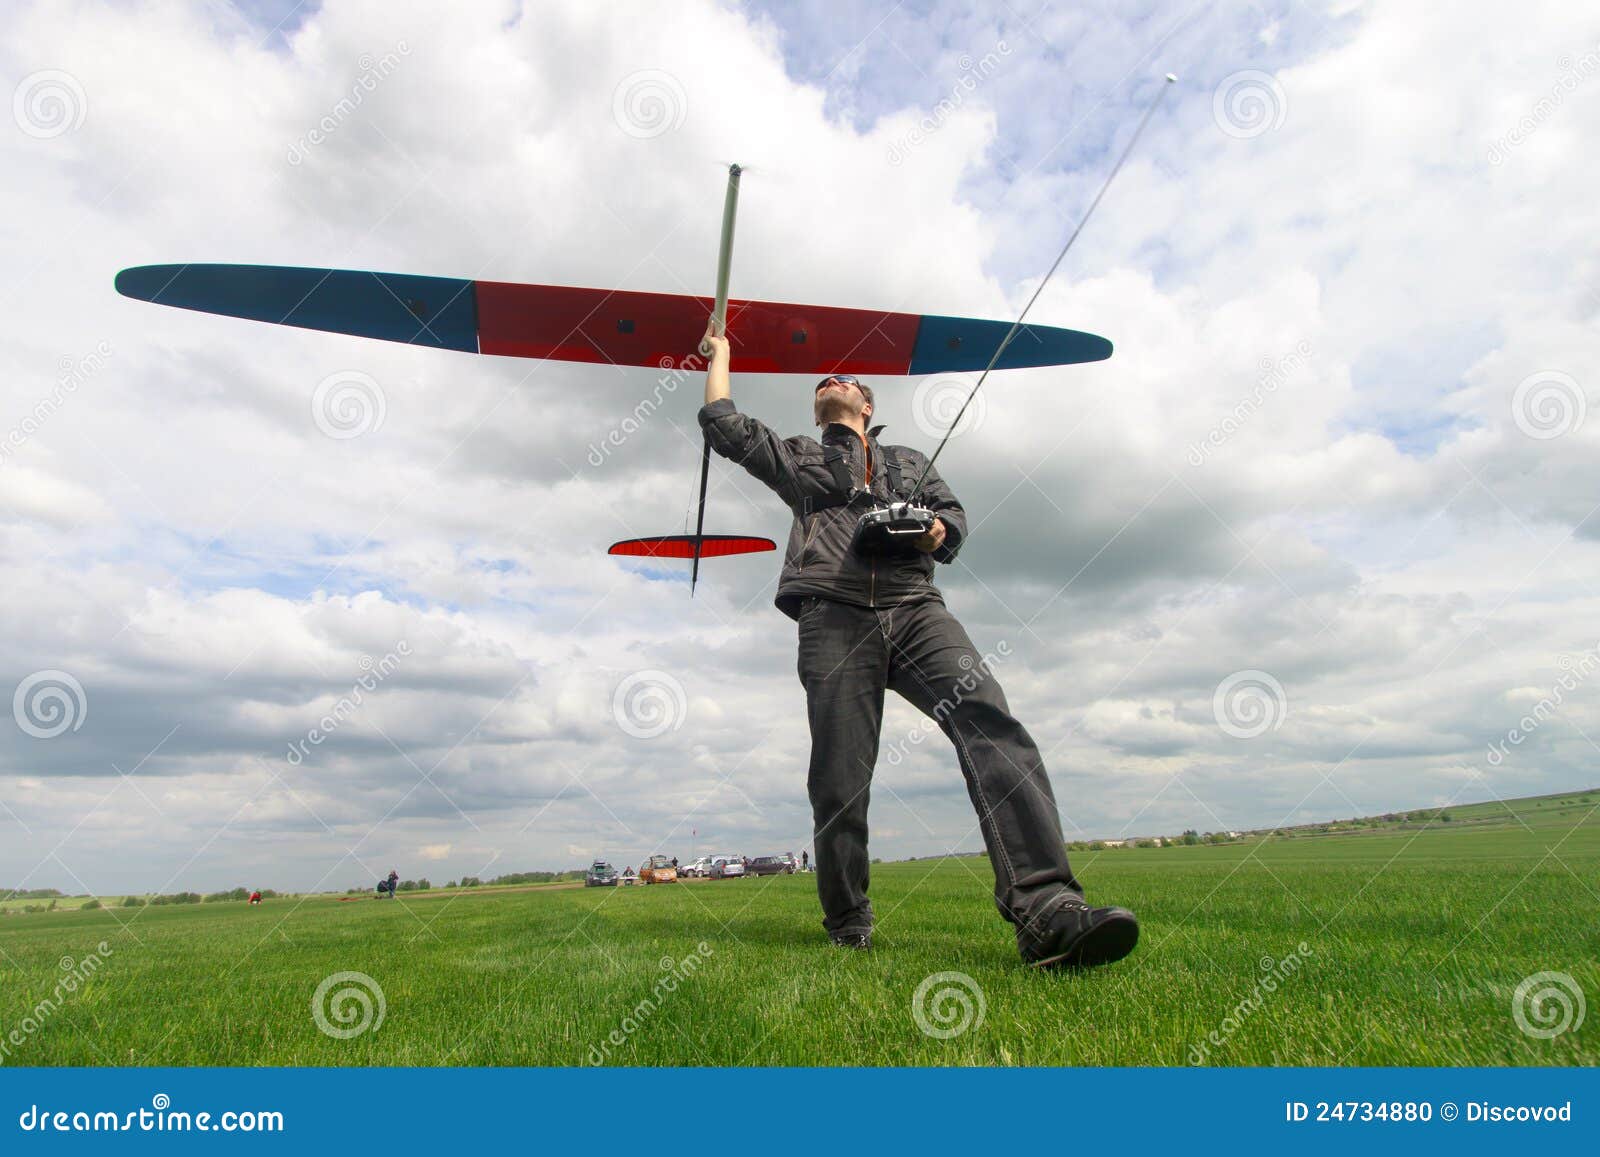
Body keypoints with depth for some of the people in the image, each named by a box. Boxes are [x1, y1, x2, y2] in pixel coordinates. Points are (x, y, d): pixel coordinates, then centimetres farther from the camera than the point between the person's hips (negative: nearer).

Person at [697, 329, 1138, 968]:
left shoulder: (910, 460, 34)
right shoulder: (796, 457, 31)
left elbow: (953, 518, 24)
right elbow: (722, 421, 28)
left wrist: (931, 529, 1)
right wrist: (720, 351, 41)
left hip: (915, 608, 1)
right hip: (834, 616, 0)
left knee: (989, 718, -26)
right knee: (838, 779, -8)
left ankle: (1046, 911, -35)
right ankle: (848, 928, 10)